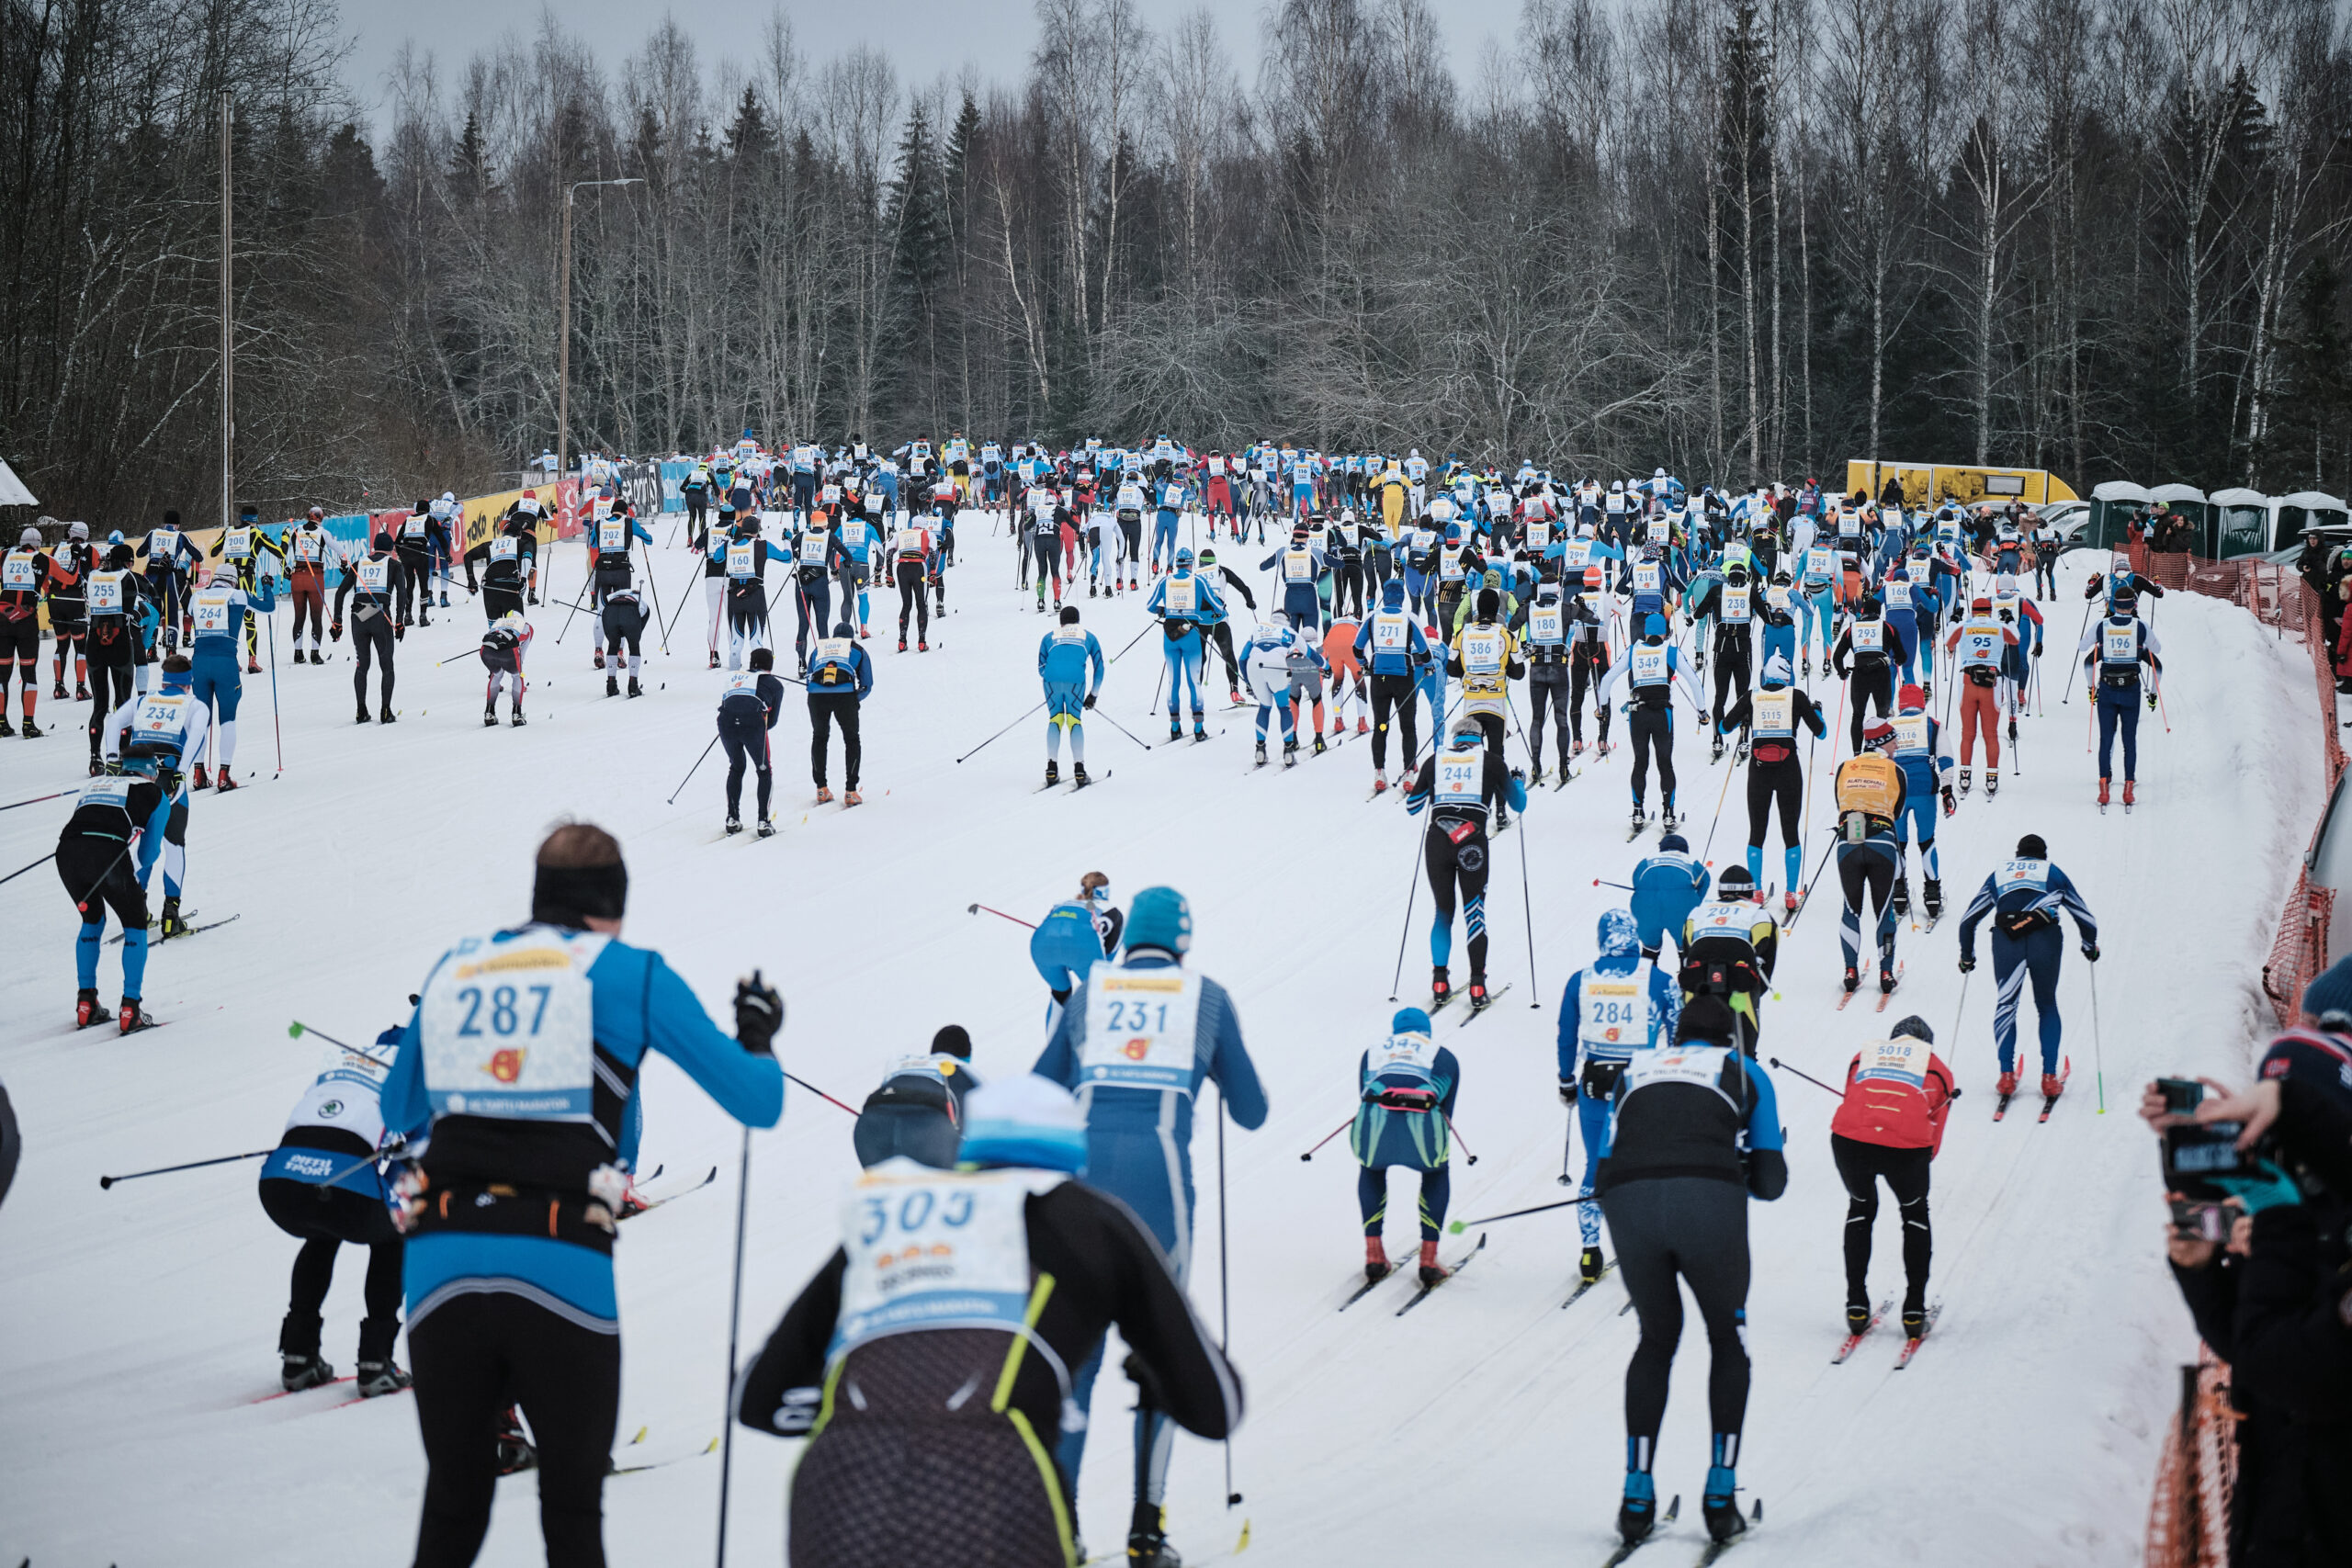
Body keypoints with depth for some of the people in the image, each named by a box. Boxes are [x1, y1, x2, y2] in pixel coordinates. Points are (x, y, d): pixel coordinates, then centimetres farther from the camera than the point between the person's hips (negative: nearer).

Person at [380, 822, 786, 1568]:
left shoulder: (454, 968, 17)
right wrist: (758, 1035, 30)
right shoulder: (628, 973, 6)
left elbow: (399, 1108, 33)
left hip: (439, 1266, 3)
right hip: (562, 1275, -3)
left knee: (453, 1503, 16)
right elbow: (759, 1101, 9)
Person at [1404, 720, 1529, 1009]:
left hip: (1437, 842, 2)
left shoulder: (1435, 761, 14)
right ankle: (1477, 986, 1)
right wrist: (1519, 781, 43)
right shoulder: (1491, 761, 10)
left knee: (1443, 913, 15)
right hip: (1472, 843, -2)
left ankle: (1439, 984, 7)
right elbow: (1518, 803, 21)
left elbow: (1412, 806, 24)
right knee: (1474, 913, 8)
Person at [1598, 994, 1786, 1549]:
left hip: (1629, 1206, 2)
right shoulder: (1745, 1072, 23)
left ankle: (1637, 1496, 14)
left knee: (1657, 1339, 23)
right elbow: (1769, 1181, 18)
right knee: (1729, 1340, 20)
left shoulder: (1634, 1072, 29)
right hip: (1710, 1206, -2)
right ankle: (1721, 1493, 12)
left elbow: (1605, 1173, 25)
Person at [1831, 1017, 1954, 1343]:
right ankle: (1914, 1311, 21)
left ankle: (1856, 1306, 25)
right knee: (1915, 1215, 25)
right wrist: (1920, 1163, 42)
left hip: (1849, 1140, 2)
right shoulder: (1937, 1068, 26)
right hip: (1906, 1147, -2)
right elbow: (1934, 1129, 25)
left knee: (1860, 1209, 29)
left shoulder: (1863, 1055, 31)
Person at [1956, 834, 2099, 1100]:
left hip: (2006, 939, 0)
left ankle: (2006, 1075, 2)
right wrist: (2090, 947, 43)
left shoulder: (1999, 874, 27)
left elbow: (1968, 920, 28)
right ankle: (2049, 1077, 6)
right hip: (2045, 937, 0)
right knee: (2047, 1006, 15)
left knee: (2005, 1005, 13)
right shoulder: (2053, 873, 23)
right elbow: (2085, 917, 26)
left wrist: (1967, 955, 39)